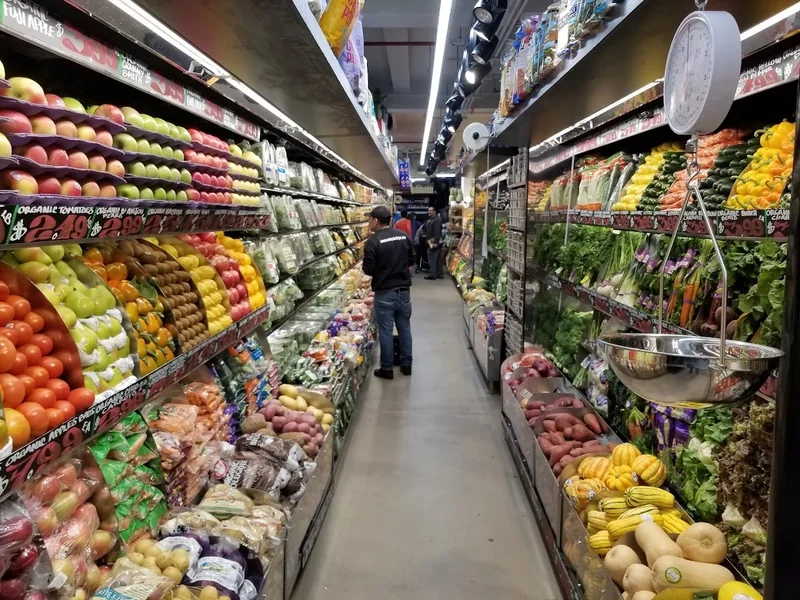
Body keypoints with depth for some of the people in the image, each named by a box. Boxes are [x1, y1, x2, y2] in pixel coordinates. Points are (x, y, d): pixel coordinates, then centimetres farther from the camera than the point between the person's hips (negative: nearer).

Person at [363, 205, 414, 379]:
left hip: (384, 293, -5)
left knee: (386, 330, 4)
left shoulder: (373, 241, -15)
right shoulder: (404, 236, 2)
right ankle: (406, 364, 24)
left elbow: (368, 270, -15)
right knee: (404, 327, 14)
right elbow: (411, 261, 11)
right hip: (404, 290, 5)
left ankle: (387, 368, 12)